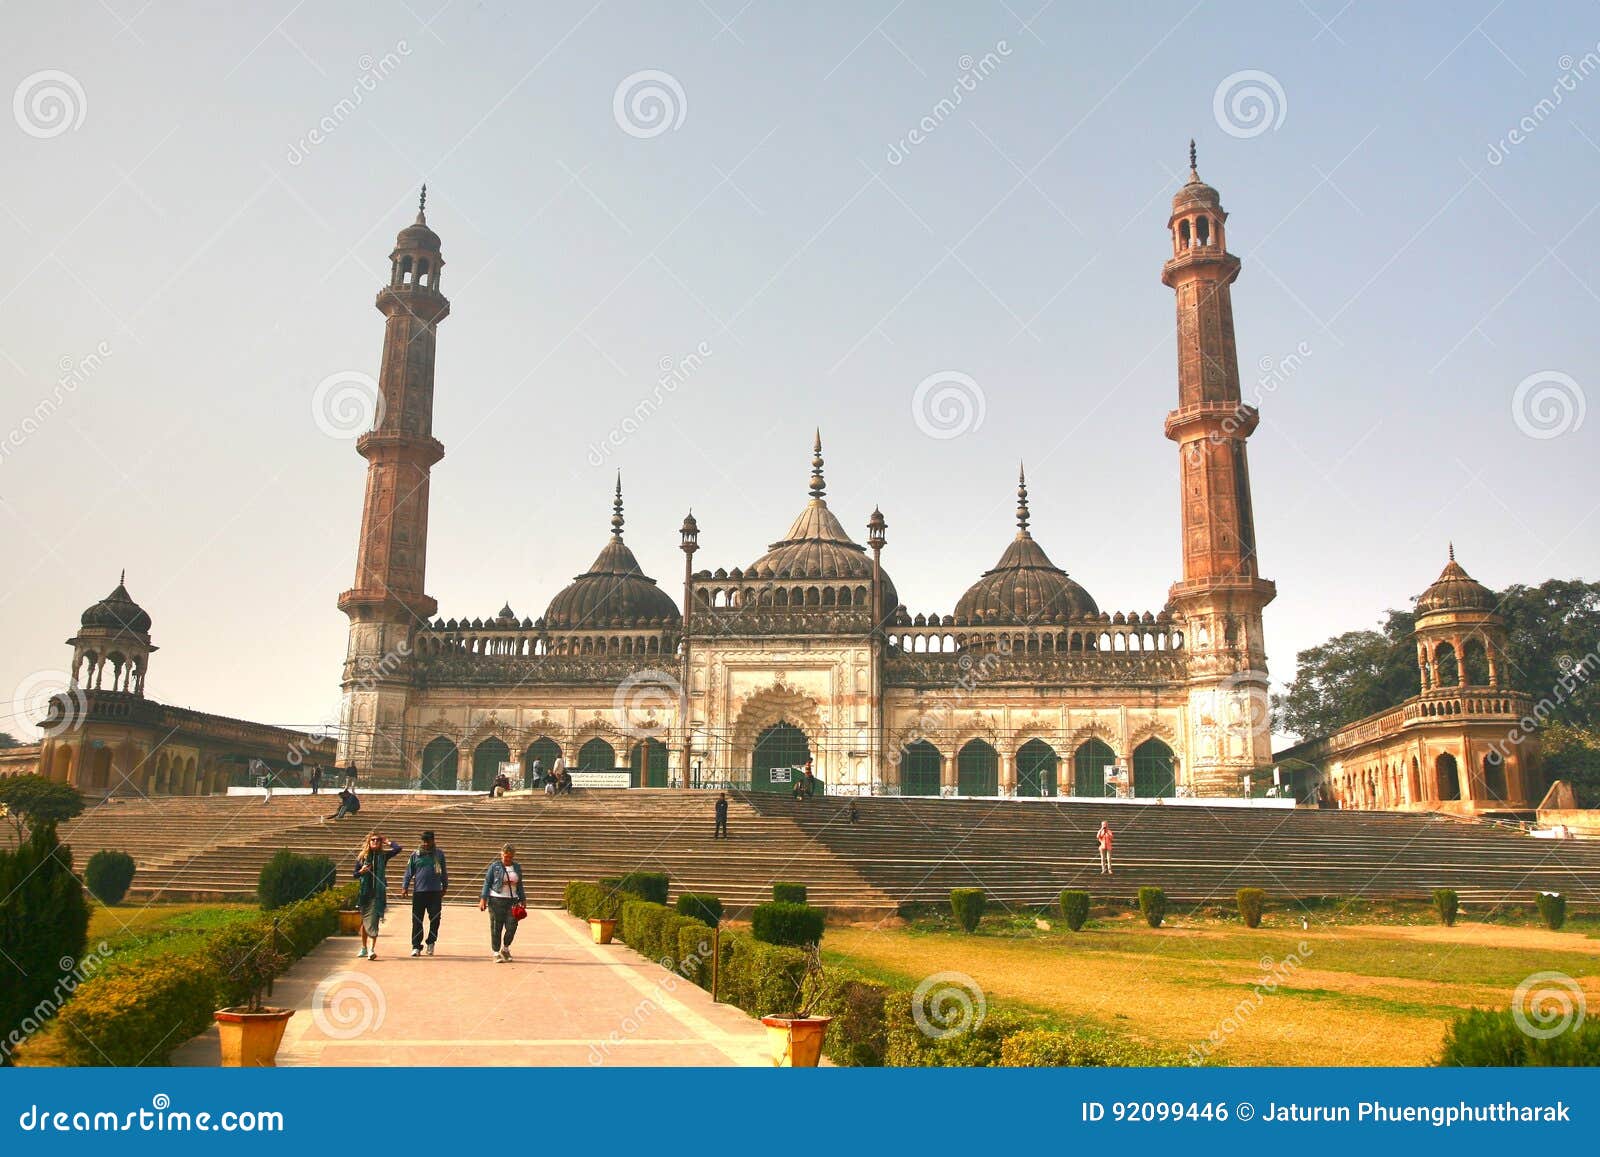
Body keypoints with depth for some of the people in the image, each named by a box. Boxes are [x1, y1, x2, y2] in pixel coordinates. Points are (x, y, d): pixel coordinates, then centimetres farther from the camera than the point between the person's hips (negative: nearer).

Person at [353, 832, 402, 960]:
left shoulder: (383, 855, 4)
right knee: (364, 921, 11)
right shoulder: (362, 857, 7)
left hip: (378, 893, -2)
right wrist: (361, 871, -10)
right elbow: (354, 875, 11)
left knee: (374, 920, -10)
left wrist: (388, 842, 3)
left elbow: (398, 848, -11)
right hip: (364, 893, 2)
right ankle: (364, 948, 24)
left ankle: (372, 949, -12)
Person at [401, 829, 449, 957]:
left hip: (435, 892, 0)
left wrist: (445, 886, 20)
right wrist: (405, 887, 1)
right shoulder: (415, 854, 4)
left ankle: (431, 942, 18)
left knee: (435, 919, 0)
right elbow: (409, 872, 9)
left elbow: (443, 872, 16)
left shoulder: (439, 854, 6)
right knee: (417, 920, 0)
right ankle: (416, 946, 6)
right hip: (419, 891, 0)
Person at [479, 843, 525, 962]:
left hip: (512, 901, 3)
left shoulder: (517, 867, 12)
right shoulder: (495, 866, 0)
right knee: (496, 928, 0)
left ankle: (505, 948, 20)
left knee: (512, 926, -4)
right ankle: (496, 953, 11)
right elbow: (487, 882, 1)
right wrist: (483, 899, -6)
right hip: (496, 900, -3)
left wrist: (522, 899, 17)